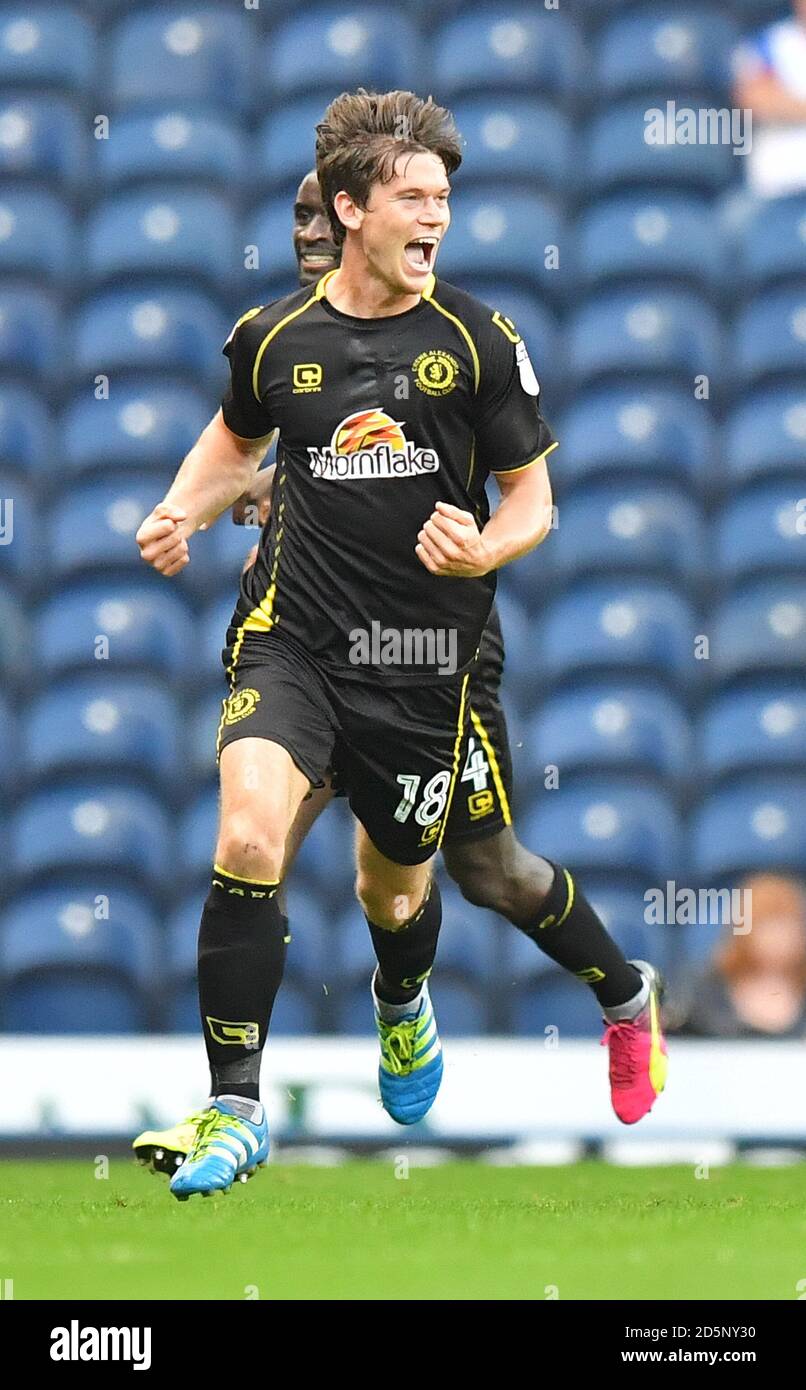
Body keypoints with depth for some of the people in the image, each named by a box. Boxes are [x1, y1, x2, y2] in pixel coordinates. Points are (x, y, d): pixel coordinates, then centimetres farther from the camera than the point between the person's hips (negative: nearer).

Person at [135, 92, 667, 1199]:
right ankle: (235, 1109, -17)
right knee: (248, 839, -25)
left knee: (396, 893, 14)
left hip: (425, 652, 0)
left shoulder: (478, 342, -3)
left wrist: (487, 549, -17)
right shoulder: (275, 338, 0)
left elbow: (532, 496, 4)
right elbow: (238, 435, 22)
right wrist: (181, 511, 3)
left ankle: (404, 1004, 54)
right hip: (291, 637, 0)